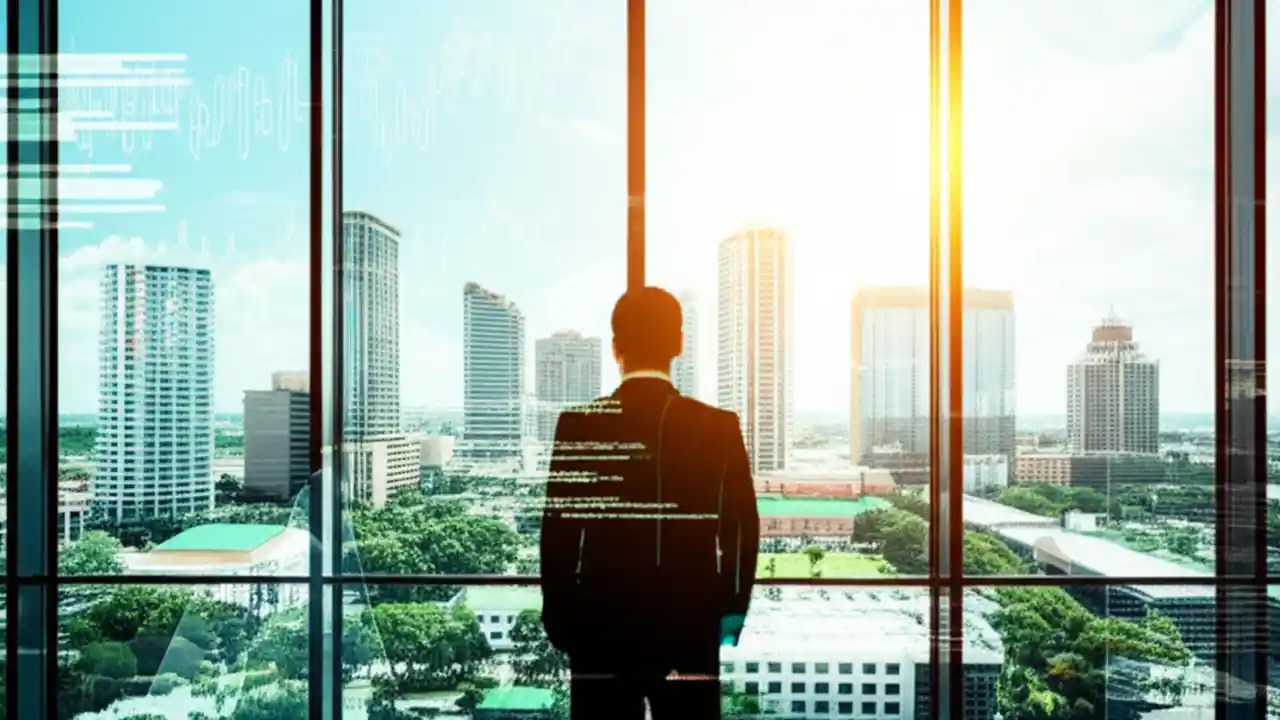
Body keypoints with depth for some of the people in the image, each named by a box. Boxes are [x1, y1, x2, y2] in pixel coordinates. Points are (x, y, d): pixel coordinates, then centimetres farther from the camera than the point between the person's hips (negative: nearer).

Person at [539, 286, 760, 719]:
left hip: (601, 625, 0)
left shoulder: (578, 426, -7)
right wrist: (732, 611, 8)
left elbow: (558, 530, -5)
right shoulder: (719, 427, -5)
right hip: (689, 625, 1)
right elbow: (741, 526, -3)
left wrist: (559, 618, 5)